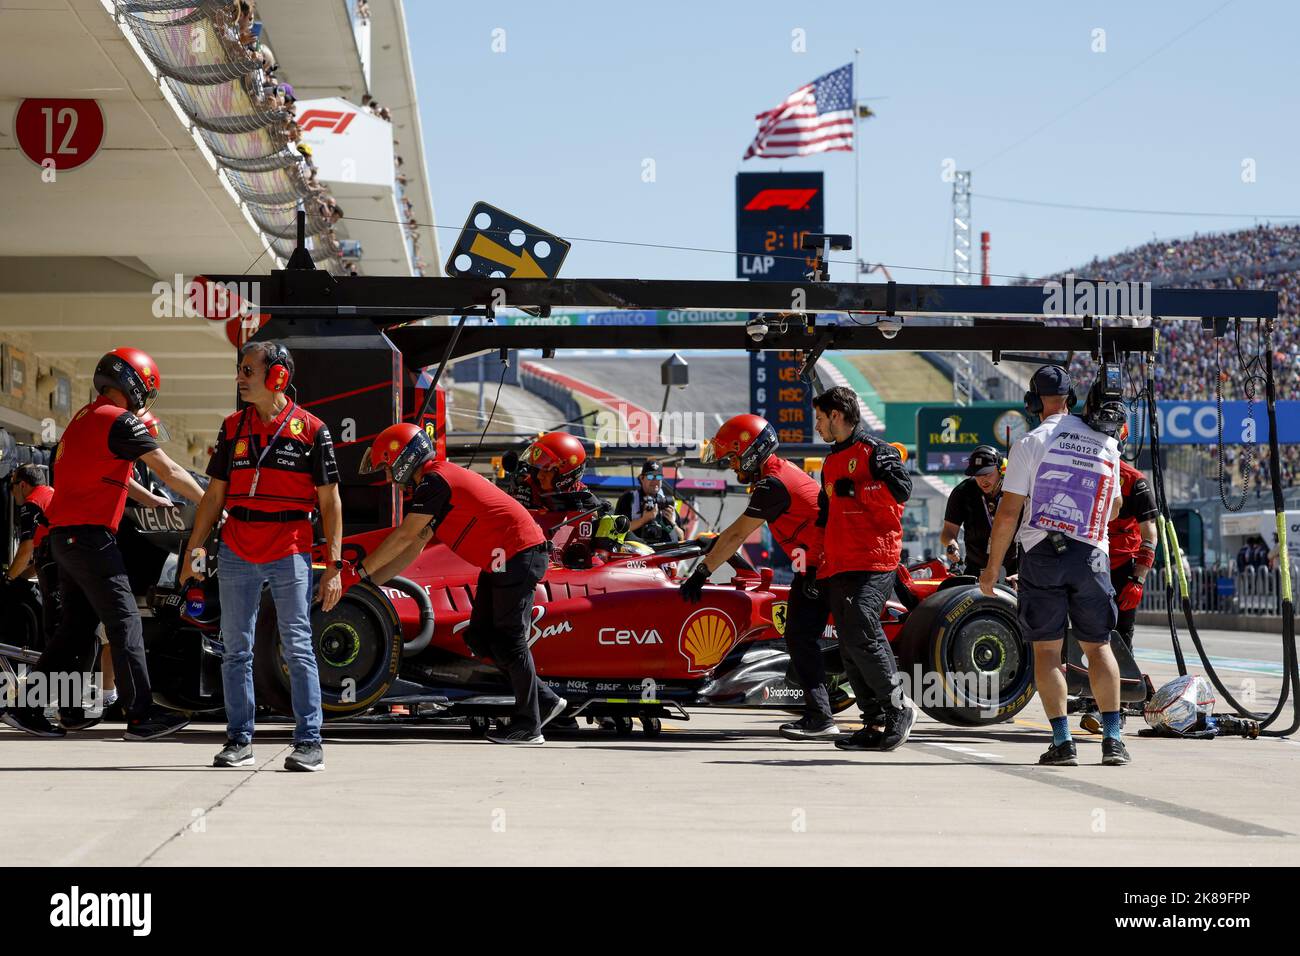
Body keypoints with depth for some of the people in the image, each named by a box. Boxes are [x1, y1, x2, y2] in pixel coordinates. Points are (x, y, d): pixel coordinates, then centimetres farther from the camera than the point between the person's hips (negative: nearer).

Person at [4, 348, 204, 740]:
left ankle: (26, 704, 9)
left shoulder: (85, 418, 19)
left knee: (77, 626, 12)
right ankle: (141, 715, -6)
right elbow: (169, 471, -11)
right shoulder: (120, 421, -11)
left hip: (64, 536, 10)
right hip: (90, 535, -10)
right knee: (125, 623, -7)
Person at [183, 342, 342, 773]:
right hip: (237, 554, 4)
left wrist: (334, 565, -5)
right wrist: (193, 549, 8)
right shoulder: (232, 427, 11)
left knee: (298, 650, -5)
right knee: (236, 652, 5)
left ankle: (309, 742, -2)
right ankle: (239, 740, 12)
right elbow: (215, 495, 14)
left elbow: (329, 503, 0)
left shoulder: (310, 429, -1)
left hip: (291, 556, -4)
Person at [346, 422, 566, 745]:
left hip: (518, 555, -10)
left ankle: (528, 724, 3)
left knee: (508, 639, -5)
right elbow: (412, 549, 17)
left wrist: (359, 570, -10)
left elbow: (403, 537, -16)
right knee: (480, 638, 9)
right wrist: (367, 581, 14)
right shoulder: (433, 484, 17)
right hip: (500, 561, 10)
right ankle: (545, 700, 15)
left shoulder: (435, 480, -14)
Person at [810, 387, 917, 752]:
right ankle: (877, 724, 4)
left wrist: (851, 490, -15)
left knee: (861, 634, -20)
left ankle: (899, 706, -7)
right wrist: (814, 564, 26)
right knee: (850, 647, 3)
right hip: (837, 569, 9)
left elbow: (901, 489, -18)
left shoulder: (875, 451, -2)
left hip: (872, 563, -9)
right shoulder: (830, 463, 25)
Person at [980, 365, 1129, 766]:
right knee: (1098, 646, 10)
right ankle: (1112, 739, 5)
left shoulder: (1030, 443, -4)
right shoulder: (1106, 443, 8)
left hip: (1042, 555, -3)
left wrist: (992, 568, 2)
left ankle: (1062, 742, -3)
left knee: (1047, 649, 2)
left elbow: (1008, 512, -6)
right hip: (1091, 554, 3)